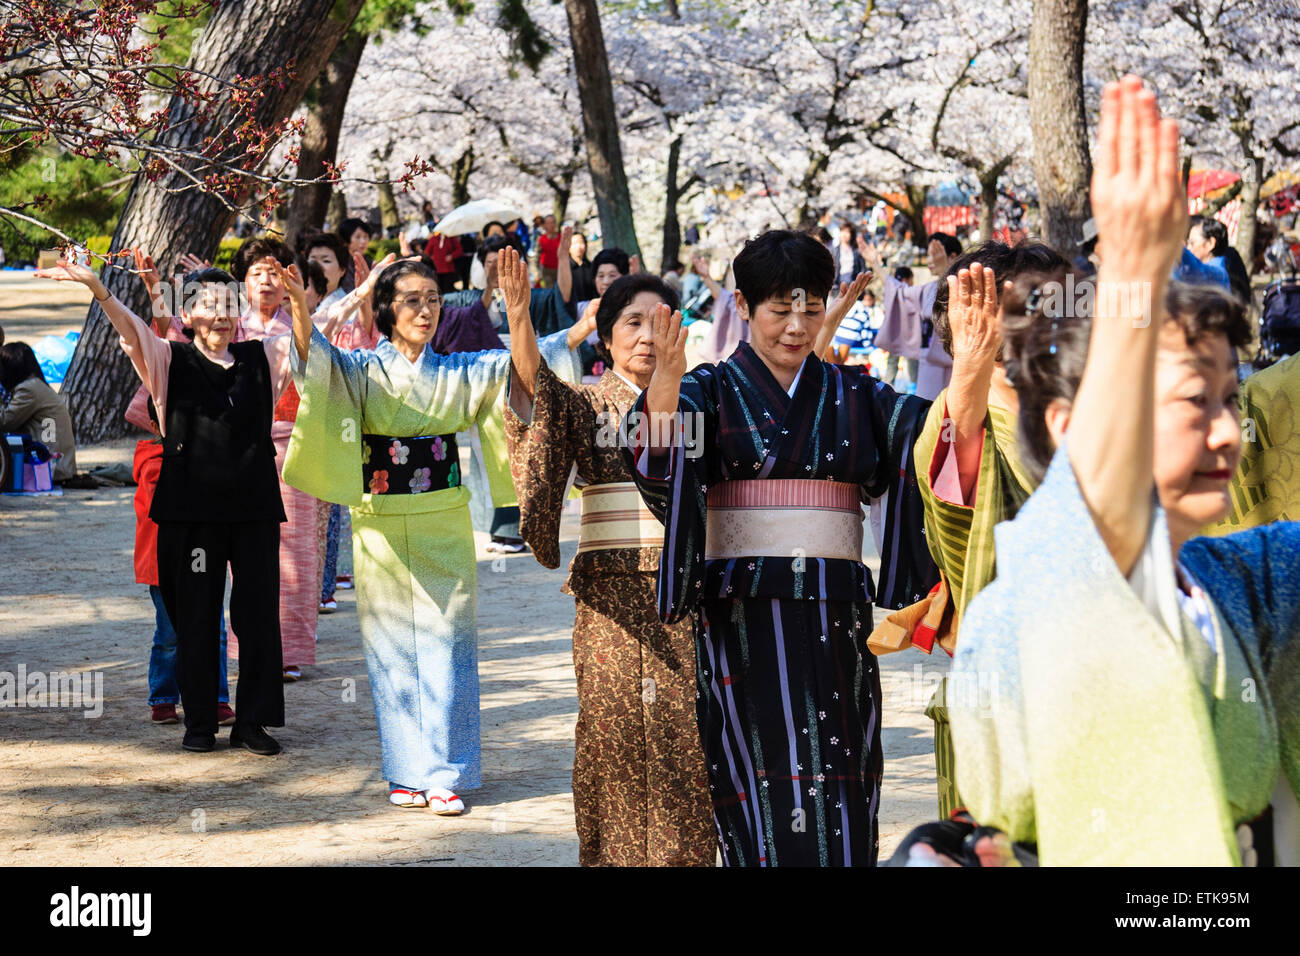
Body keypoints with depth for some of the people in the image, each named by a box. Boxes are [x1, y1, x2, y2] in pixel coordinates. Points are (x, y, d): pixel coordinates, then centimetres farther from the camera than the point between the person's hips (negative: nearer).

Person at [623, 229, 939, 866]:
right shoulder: (712, 390, 5)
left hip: (835, 619, 3)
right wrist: (663, 385, -32)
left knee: (839, 805, 0)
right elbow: (657, 469, -14)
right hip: (743, 616, -3)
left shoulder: (853, 396, 13)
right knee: (765, 797, -6)